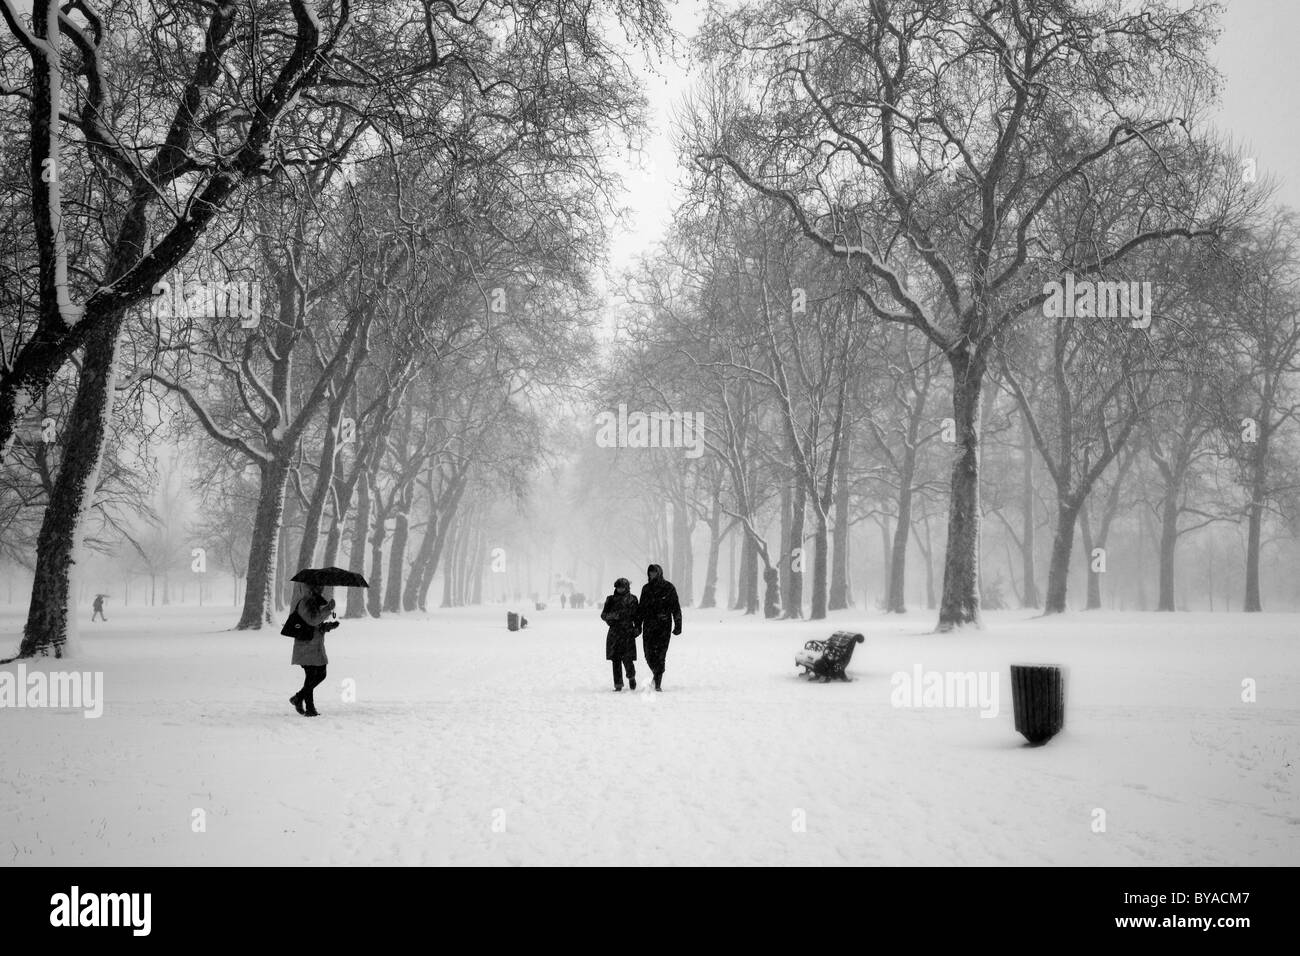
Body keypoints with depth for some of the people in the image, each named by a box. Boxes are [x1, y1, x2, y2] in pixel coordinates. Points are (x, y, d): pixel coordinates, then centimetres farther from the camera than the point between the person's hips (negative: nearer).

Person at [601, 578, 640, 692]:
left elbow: (636, 616, 10)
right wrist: (612, 615, -14)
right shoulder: (611, 599, 9)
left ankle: (631, 677, 19)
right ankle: (618, 685, 5)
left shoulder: (632, 600, 7)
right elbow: (603, 615, 6)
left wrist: (637, 628, -4)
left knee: (627, 659, -9)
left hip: (628, 633, -2)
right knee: (616, 660, -1)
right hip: (614, 633, 2)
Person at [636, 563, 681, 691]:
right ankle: (656, 673, 30)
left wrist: (678, 625, -5)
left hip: (664, 626, -4)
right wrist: (638, 624, 14)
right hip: (649, 626, 4)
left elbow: (676, 608, 0)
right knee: (649, 654, 3)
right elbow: (641, 608, 18)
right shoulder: (646, 589, 11)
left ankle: (658, 683, -6)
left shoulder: (669, 588, -1)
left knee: (660, 655, -9)